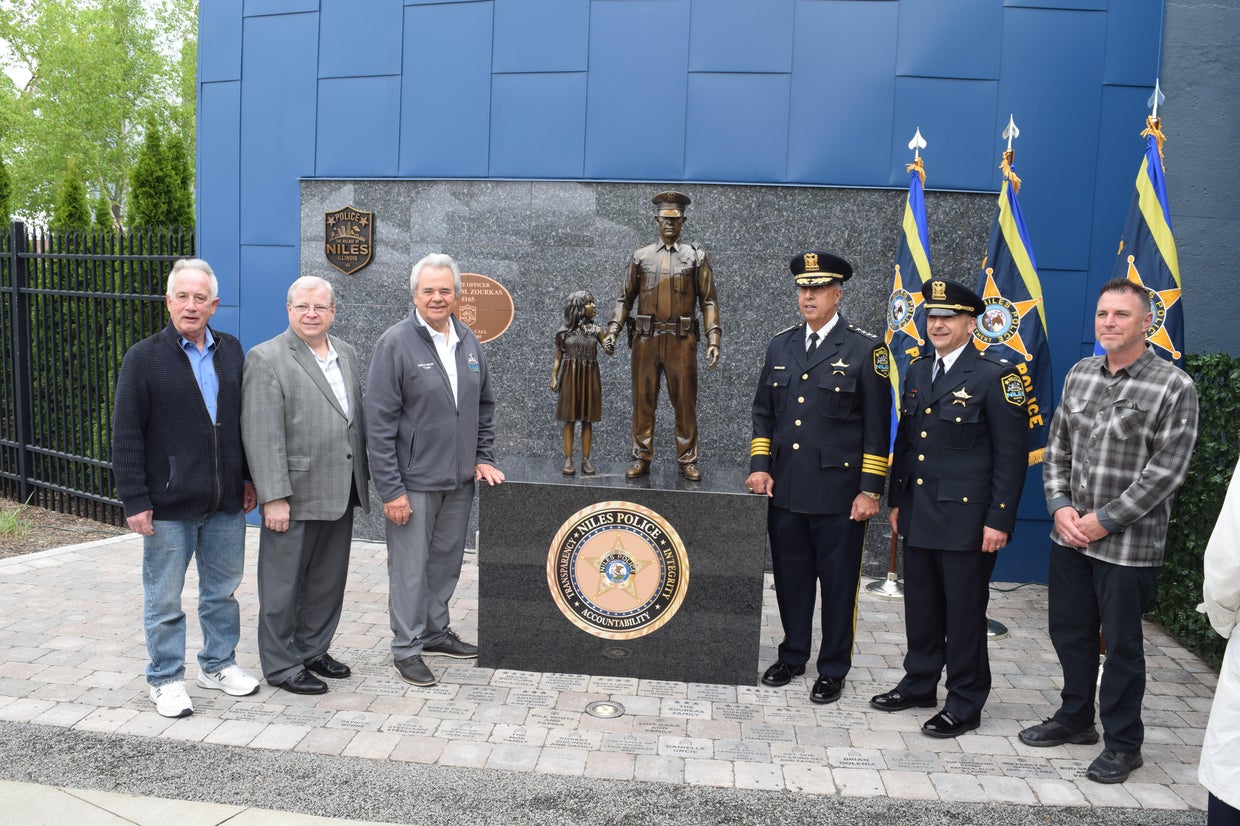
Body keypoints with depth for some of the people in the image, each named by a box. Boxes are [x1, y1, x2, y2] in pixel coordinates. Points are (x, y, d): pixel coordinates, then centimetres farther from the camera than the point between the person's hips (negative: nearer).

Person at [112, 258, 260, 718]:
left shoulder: (231, 351, 6)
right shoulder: (144, 358, -6)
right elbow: (126, 436, -8)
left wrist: (248, 479, 10)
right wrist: (134, 500, -12)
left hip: (226, 502, 4)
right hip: (168, 505, -4)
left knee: (223, 590, 16)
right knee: (164, 599, 8)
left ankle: (218, 664, 32)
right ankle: (166, 680, 23)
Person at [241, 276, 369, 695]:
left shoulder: (347, 355, 11)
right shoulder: (266, 359, -10)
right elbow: (262, 435, -15)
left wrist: (365, 477, 13)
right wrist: (273, 498, -19)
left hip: (340, 495, 7)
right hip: (294, 496, -7)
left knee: (328, 582, 17)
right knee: (283, 584, 6)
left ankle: (313, 649, 33)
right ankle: (281, 664, 20)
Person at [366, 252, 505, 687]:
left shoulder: (468, 341, 7)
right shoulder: (394, 344, -11)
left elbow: (484, 405, 18)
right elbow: (379, 422, -14)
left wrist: (484, 458, 8)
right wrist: (391, 489, -16)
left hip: (460, 479, 6)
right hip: (413, 481, -6)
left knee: (447, 559, 17)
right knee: (410, 566, 4)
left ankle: (437, 631, 34)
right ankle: (407, 647, 19)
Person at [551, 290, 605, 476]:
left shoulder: (595, 330, 4)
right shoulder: (564, 332, 1)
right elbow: (558, 357, 3)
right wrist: (553, 377, -4)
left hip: (590, 377, 1)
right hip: (570, 376, -1)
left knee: (587, 419, 4)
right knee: (569, 419, 1)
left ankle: (586, 460, 9)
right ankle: (568, 460, 4)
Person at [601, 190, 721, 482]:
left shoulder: (696, 256, 8)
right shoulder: (641, 257, 12)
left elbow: (709, 301, 4)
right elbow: (624, 299, 11)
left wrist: (713, 340, -5)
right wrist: (612, 331, -2)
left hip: (682, 340, -1)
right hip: (645, 338, 1)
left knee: (685, 402, 2)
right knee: (643, 400, 4)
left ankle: (687, 460, 10)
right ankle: (641, 458, 12)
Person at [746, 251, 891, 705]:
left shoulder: (865, 350, -5)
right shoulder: (780, 345, 9)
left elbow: (877, 427, -6)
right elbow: (764, 411, 14)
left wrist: (869, 490, -9)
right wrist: (760, 465, 3)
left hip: (838, 491, -4)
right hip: (786, 489, 4)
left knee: (838, 582, 7)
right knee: (790, 577, 15)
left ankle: (833, 669, 22)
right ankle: (792, 656, 32)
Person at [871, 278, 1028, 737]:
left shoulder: (994, 378, -9)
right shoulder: (917, 373, 11)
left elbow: (1012, 455, -11)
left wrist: (999, 520, -14)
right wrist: (896, 500, 14)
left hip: (966, 518, -6)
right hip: (918, 515, 6)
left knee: (964, 612, 5)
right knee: (921, 607, 16)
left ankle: (965, 704, 18)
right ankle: (919, 685, 32)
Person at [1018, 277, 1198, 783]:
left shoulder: (1173, 387, -11)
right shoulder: (1079, 375, 7)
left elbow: (1166, 471, -15)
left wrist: (1104, 521, -15)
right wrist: (1060, 505, -3)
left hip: (1128, 545, -5)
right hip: (1068, 535, 6)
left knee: (1121, 644, 6)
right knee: (1069, 630, 17)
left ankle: (1122, 744, 24)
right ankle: (1075, 718, 37)